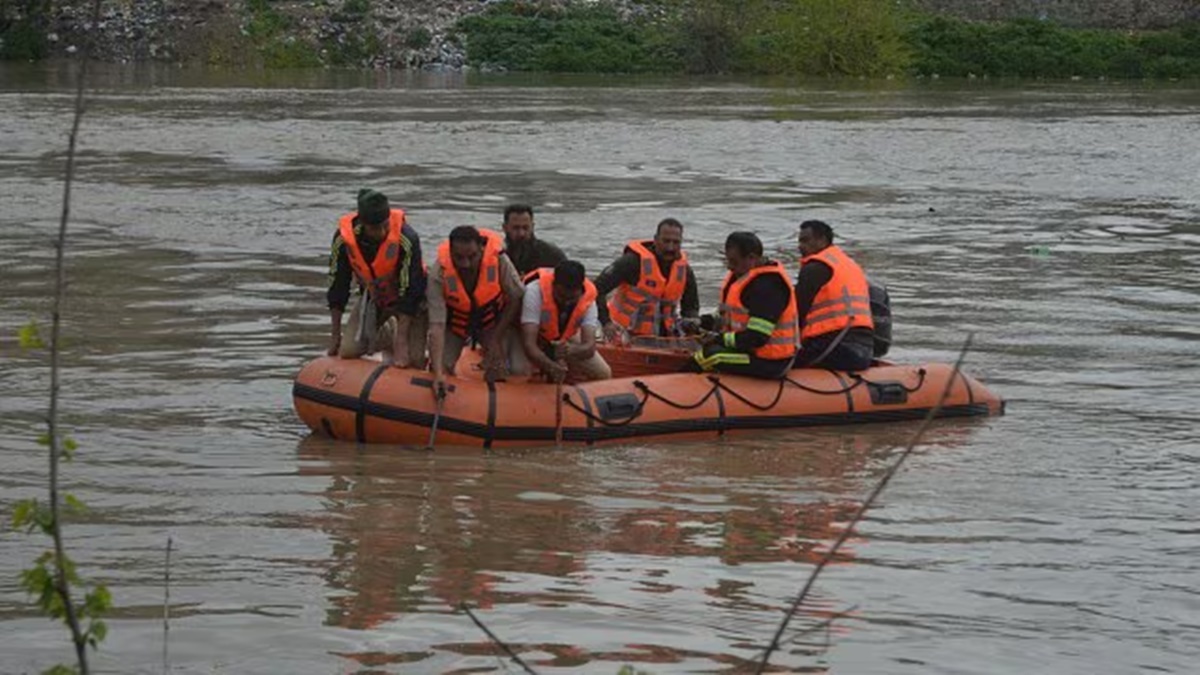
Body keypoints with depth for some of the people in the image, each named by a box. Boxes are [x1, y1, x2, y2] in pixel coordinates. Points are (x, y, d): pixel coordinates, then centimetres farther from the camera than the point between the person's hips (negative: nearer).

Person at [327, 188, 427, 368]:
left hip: (409, 298, -3)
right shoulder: (343, 238, -22)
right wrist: (335, 334, -6)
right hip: (372, 295, 3)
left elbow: (410, 292, -28)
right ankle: (384, 336, 22)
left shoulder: (406, 238, -32)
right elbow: (337, 286, -9)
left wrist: (401, 342, -30)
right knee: (347, 352, -9)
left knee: (414, 360, -15)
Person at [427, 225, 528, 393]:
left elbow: (516, 299, -13)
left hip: (495, 322, 0)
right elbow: (436, 326, -34)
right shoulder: (438, 275, -31)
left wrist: (496, 339, -16)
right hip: (455, 323, 0)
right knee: (441, 368, -16)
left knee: (520, 370, -12)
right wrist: (438, 374, -44)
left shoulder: (499, 261, -31)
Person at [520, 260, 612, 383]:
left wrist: (571, 350, -61)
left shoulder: (588, 298, -29)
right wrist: (551, 366, -65)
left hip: (565, 340, 3)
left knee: (603, 374, -6)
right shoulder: (535, 291, -39)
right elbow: (529, 344, -45)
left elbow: (589, 347, -36)